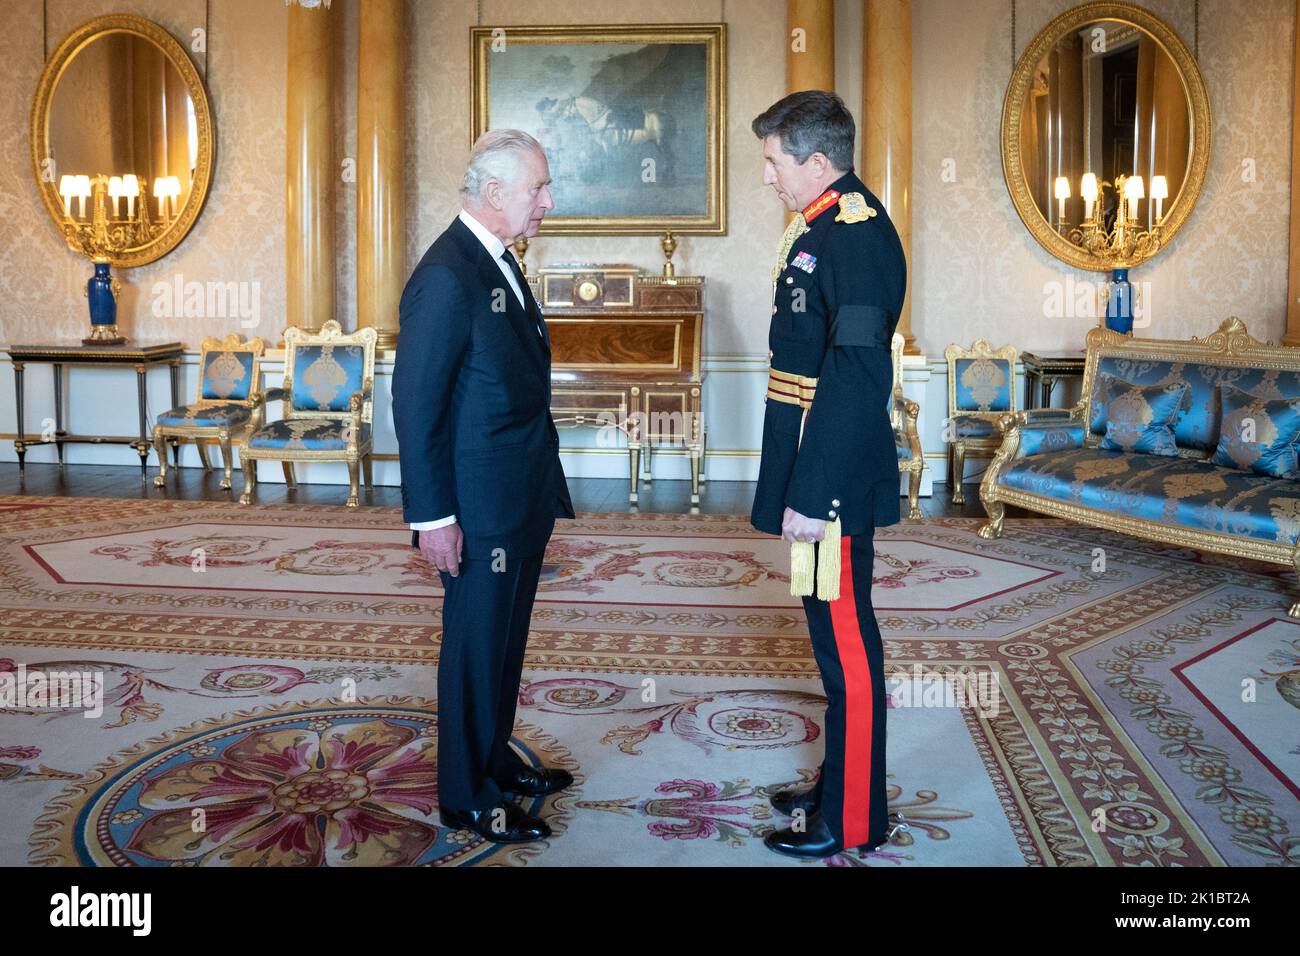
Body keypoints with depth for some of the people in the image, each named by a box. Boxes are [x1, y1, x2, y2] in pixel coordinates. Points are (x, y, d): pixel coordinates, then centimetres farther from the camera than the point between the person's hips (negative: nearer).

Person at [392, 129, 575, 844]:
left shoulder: (498, 261, 10)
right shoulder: (447, 276, -20)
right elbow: (415, 402, -21)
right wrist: (432, 516, -21)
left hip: (522, 498, 9)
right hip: (479, 507, -9)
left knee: (504, 642, 21)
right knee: (476, 648, 4)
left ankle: (494, 761, 37)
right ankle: (467, 798, 19)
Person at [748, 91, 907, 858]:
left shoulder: (857, 234, -18)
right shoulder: (823, 227, 13)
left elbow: (859, 378, -24)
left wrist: (811, 496, -23)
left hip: (834, 480, -10)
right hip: (813, 470, 10)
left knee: (846, 642, 1)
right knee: (835, 633, 18)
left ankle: (853, 822, 14)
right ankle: (840, 786, 33)